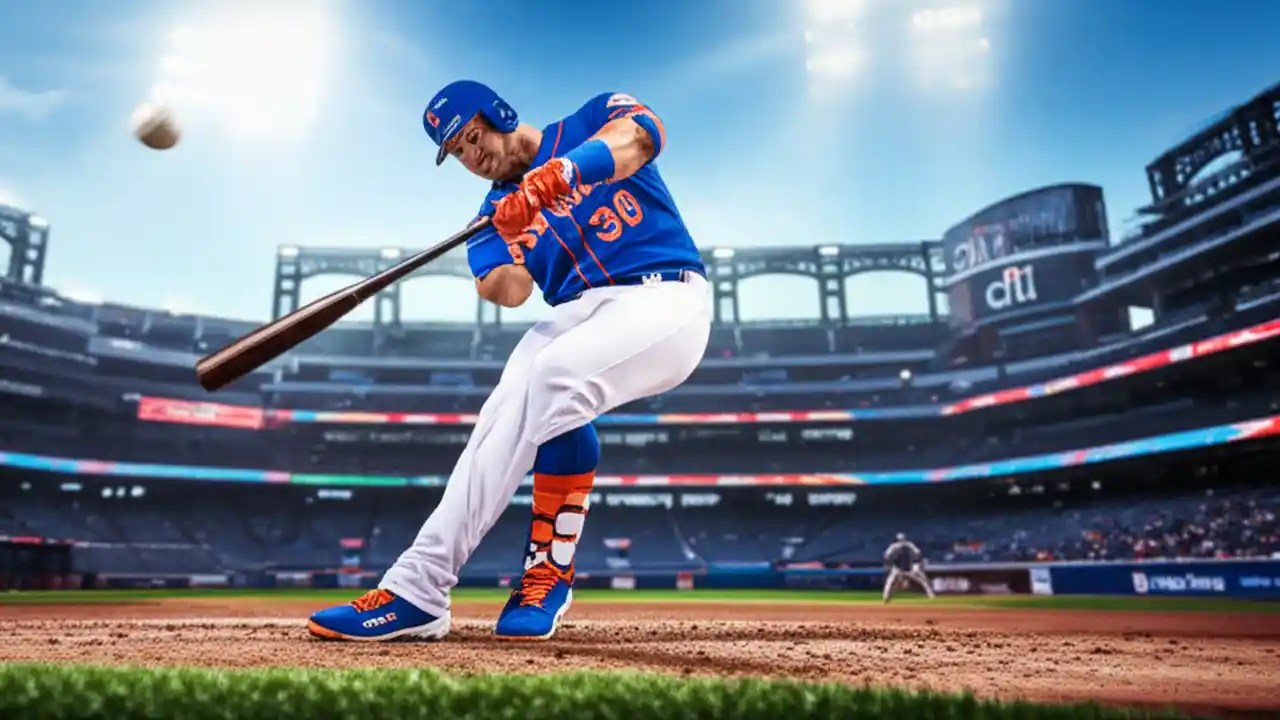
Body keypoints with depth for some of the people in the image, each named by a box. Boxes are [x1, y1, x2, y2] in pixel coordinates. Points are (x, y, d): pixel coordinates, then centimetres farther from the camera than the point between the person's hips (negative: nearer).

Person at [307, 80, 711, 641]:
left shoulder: (589, 123, 6)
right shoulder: (496, 212, 17)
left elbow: (642, 135, -19)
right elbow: (509, 292, -1)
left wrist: (563, 171, -36)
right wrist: (508, 240, -22)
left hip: (663, 297, -5)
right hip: (579, 314, 5)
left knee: (553, 375, -31)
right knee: (502, 415, -21)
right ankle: (417, 588, -17)